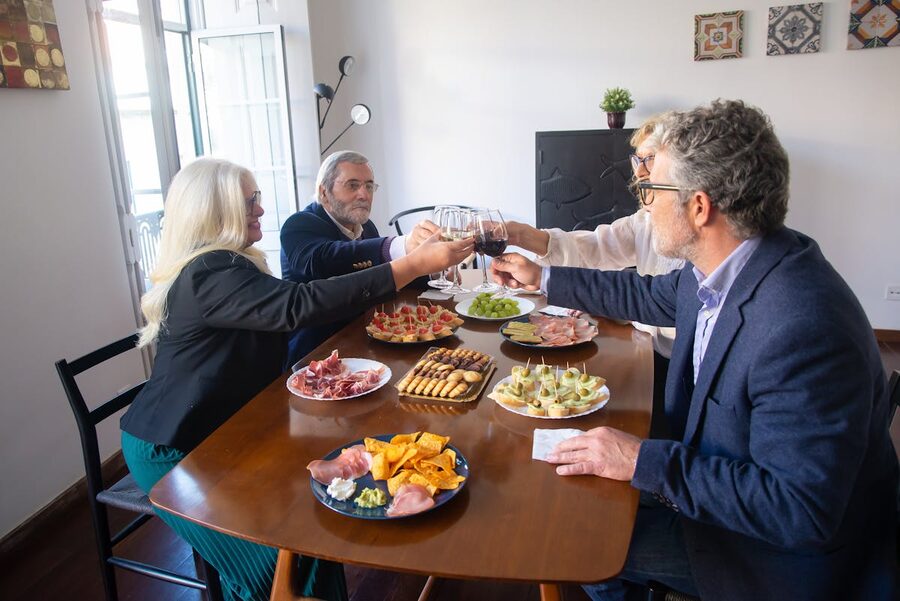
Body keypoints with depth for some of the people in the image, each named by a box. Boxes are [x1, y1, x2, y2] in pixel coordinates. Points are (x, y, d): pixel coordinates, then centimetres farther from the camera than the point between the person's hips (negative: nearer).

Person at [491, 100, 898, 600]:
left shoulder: (804, 329, -36)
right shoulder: (724, 269, -8)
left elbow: (801, 511, -32)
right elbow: (653, 296, 13)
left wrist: (642, 461, -30)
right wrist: (542, 277, 18)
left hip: (787, 553, -7)